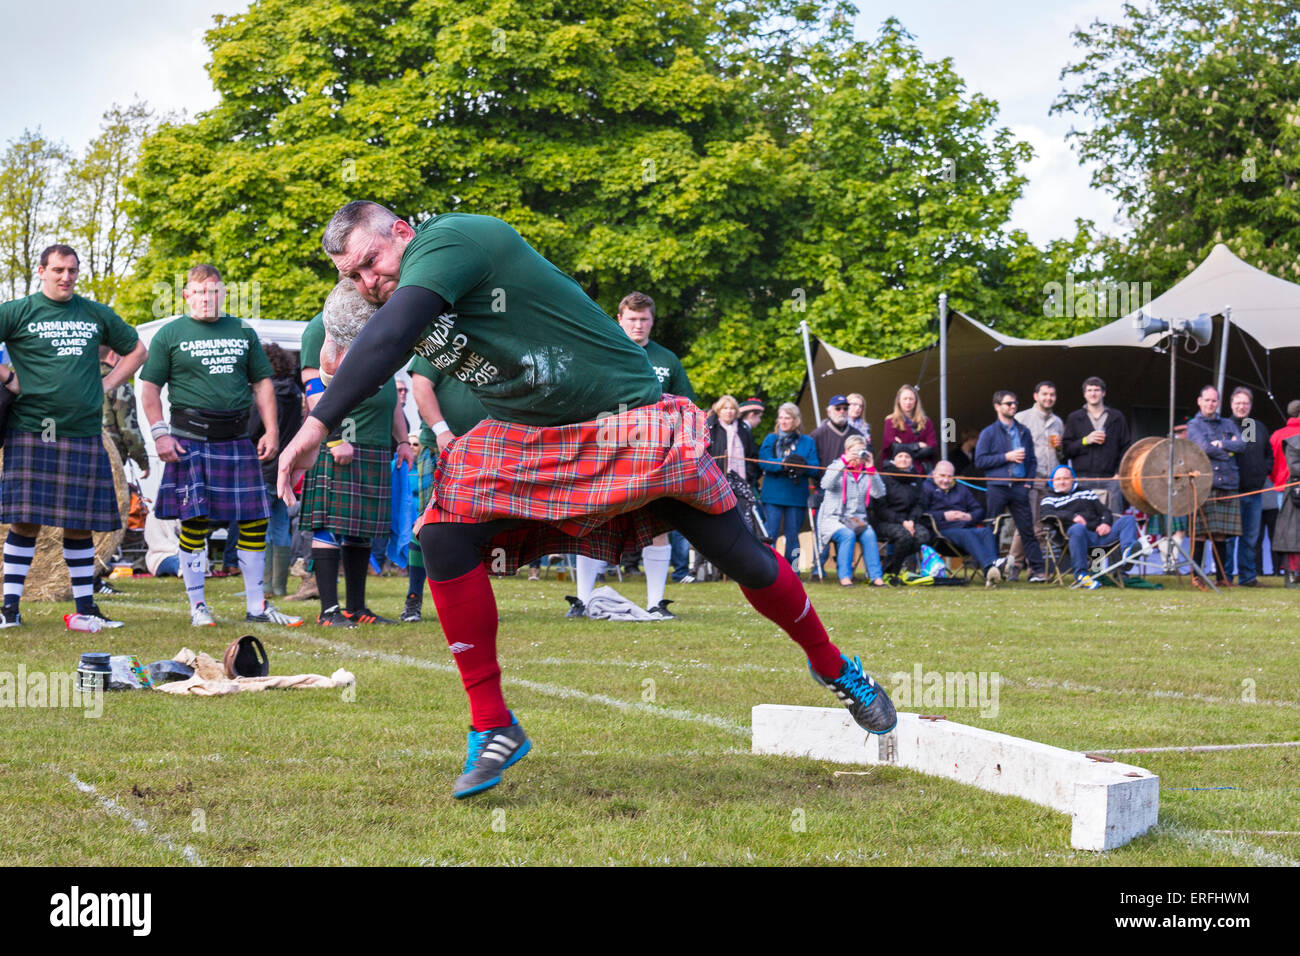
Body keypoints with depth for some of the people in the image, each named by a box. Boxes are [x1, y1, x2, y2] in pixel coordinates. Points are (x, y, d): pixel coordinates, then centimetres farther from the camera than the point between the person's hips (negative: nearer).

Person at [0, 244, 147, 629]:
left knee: (80, 523, 6)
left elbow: (137, 350, 24)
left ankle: (85, 606, 13)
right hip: (31, 433, -3)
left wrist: (106, 385, 12)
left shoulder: (96, 315, 13)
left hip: (83, 434, 3)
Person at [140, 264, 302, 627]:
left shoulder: (243, 332, 15)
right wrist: (160, 434, -7)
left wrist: (271, 430, 6)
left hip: (237, 439, 4)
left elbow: (262, 383, 17)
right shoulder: (170, 334, 5)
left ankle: (256, 605, 12)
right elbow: (150, 388, 4)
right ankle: (197, 607, 5)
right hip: (190, 439, -4)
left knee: (255, 519, 3)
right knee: (194, 519, -5)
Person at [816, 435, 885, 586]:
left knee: (869, 534, -27)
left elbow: (879, 493, -6)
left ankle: (876, 576, -25)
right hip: (833, 519, -3)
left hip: (858, 520, 3)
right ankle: (845, 576, -27)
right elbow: (825, 484, -19)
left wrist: (871, 468, -15)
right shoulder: (837, 467, 3)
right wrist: (844, 461, -23)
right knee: (848, 535, -32)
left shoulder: (866, 472, 10)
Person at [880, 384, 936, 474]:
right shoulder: (891, 422, 6)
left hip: (922, 470, 2)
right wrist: (917, 446, 0)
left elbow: (932, 448, 3)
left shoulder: (926, 422, 12)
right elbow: (891, 446, -3)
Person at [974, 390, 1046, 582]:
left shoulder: (1024, 432, 14)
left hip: (1019, 487, 2)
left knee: (1027, 530, -1)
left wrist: (1028, 480, 3)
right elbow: (980, 461, -5)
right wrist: (1007, 457, -10)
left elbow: (1032, 460, 18)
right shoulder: (989, 433, 2)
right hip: (997, 488, -2)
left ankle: (1038, 569, -1)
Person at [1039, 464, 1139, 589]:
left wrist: (1106, 523, 0)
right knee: (1078, 528, -40)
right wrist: (1072, 516, -18)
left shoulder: (1087, 492, 32)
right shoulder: (1050, 498, 20)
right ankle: (1081, 573, -37)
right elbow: (1047, 513, -2)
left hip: (1100, 533, 4)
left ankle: (1128, 550, -44)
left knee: (1128, 519, -15)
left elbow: (1104, 510, 25)